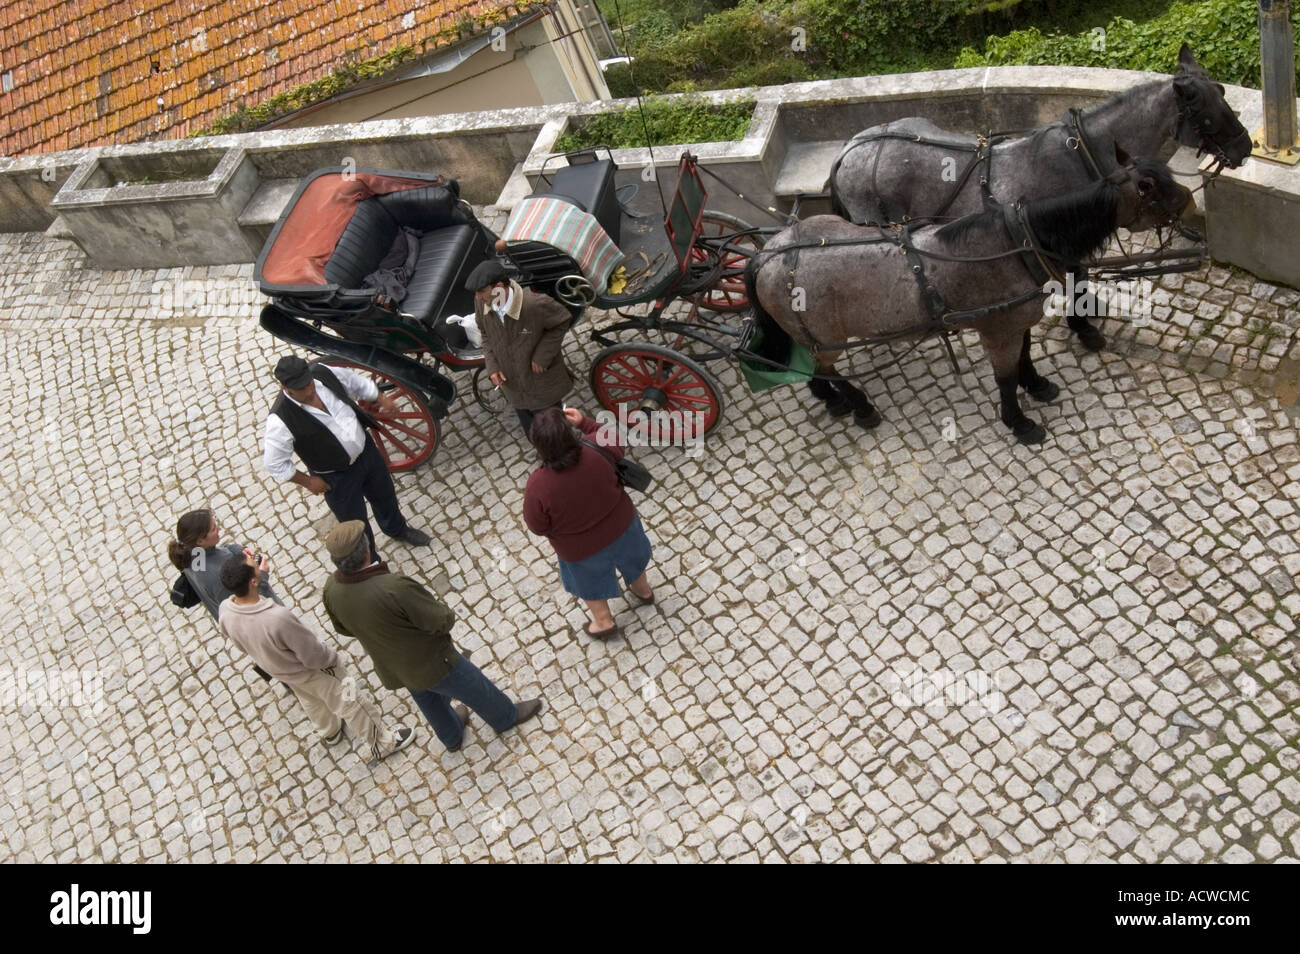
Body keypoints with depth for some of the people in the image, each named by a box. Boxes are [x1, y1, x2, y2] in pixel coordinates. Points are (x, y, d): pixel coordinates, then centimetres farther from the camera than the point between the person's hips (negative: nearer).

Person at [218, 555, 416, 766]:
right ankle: (382, 744, 39)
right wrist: (331, 657, -9)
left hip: (276, 669, 7)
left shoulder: (225, 611, -26)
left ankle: (331, 733, 64)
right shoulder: (277, 619, -46)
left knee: (310, 701, 35)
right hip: (310, 670, -7)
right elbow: (313, 655, -30)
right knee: (348, 704, 18)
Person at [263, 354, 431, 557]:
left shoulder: (325, 372, -19)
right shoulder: (281, 420, -33)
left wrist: (382, 400, 14)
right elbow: (274, 463, -21)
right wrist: (307, 481, -14)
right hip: (336, 477, -6)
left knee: (385, 494, 31)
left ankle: (397, 529, 64)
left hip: (366, 448, 6)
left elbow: (357, 383, 4)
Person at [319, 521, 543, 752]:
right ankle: (506, 716, 50)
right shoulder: (395, 588, -41)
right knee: (477, 690, 23)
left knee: (430, 702, 34)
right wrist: (438, 605, -7)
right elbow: (443, 621, -29)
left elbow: (344, 628, 2)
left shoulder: (332, 588, -19)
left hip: (391, 669, 6)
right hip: (432, 663, -6)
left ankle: (452, 737, 60)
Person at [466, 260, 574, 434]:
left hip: (543, 386, -4)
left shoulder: (535, 305, -32)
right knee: (532, 433, 24)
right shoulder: (481, 303, -16)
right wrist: (492, 366, -6)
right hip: (513, 386, 5)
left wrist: (542, 355, -19)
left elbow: (563, 321, -14)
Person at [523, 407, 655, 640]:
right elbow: (616, 444, -5)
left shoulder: (538, 485, -36)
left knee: (591, 580, 31)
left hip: (581, 549, -2)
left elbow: (537, 526, -18)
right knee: (630, 557, 36)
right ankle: (643, 589, 65)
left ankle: (604, 622, 55)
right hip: (622, 526, 3)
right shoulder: (596, 451, -31)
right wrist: (585, 422, -3)